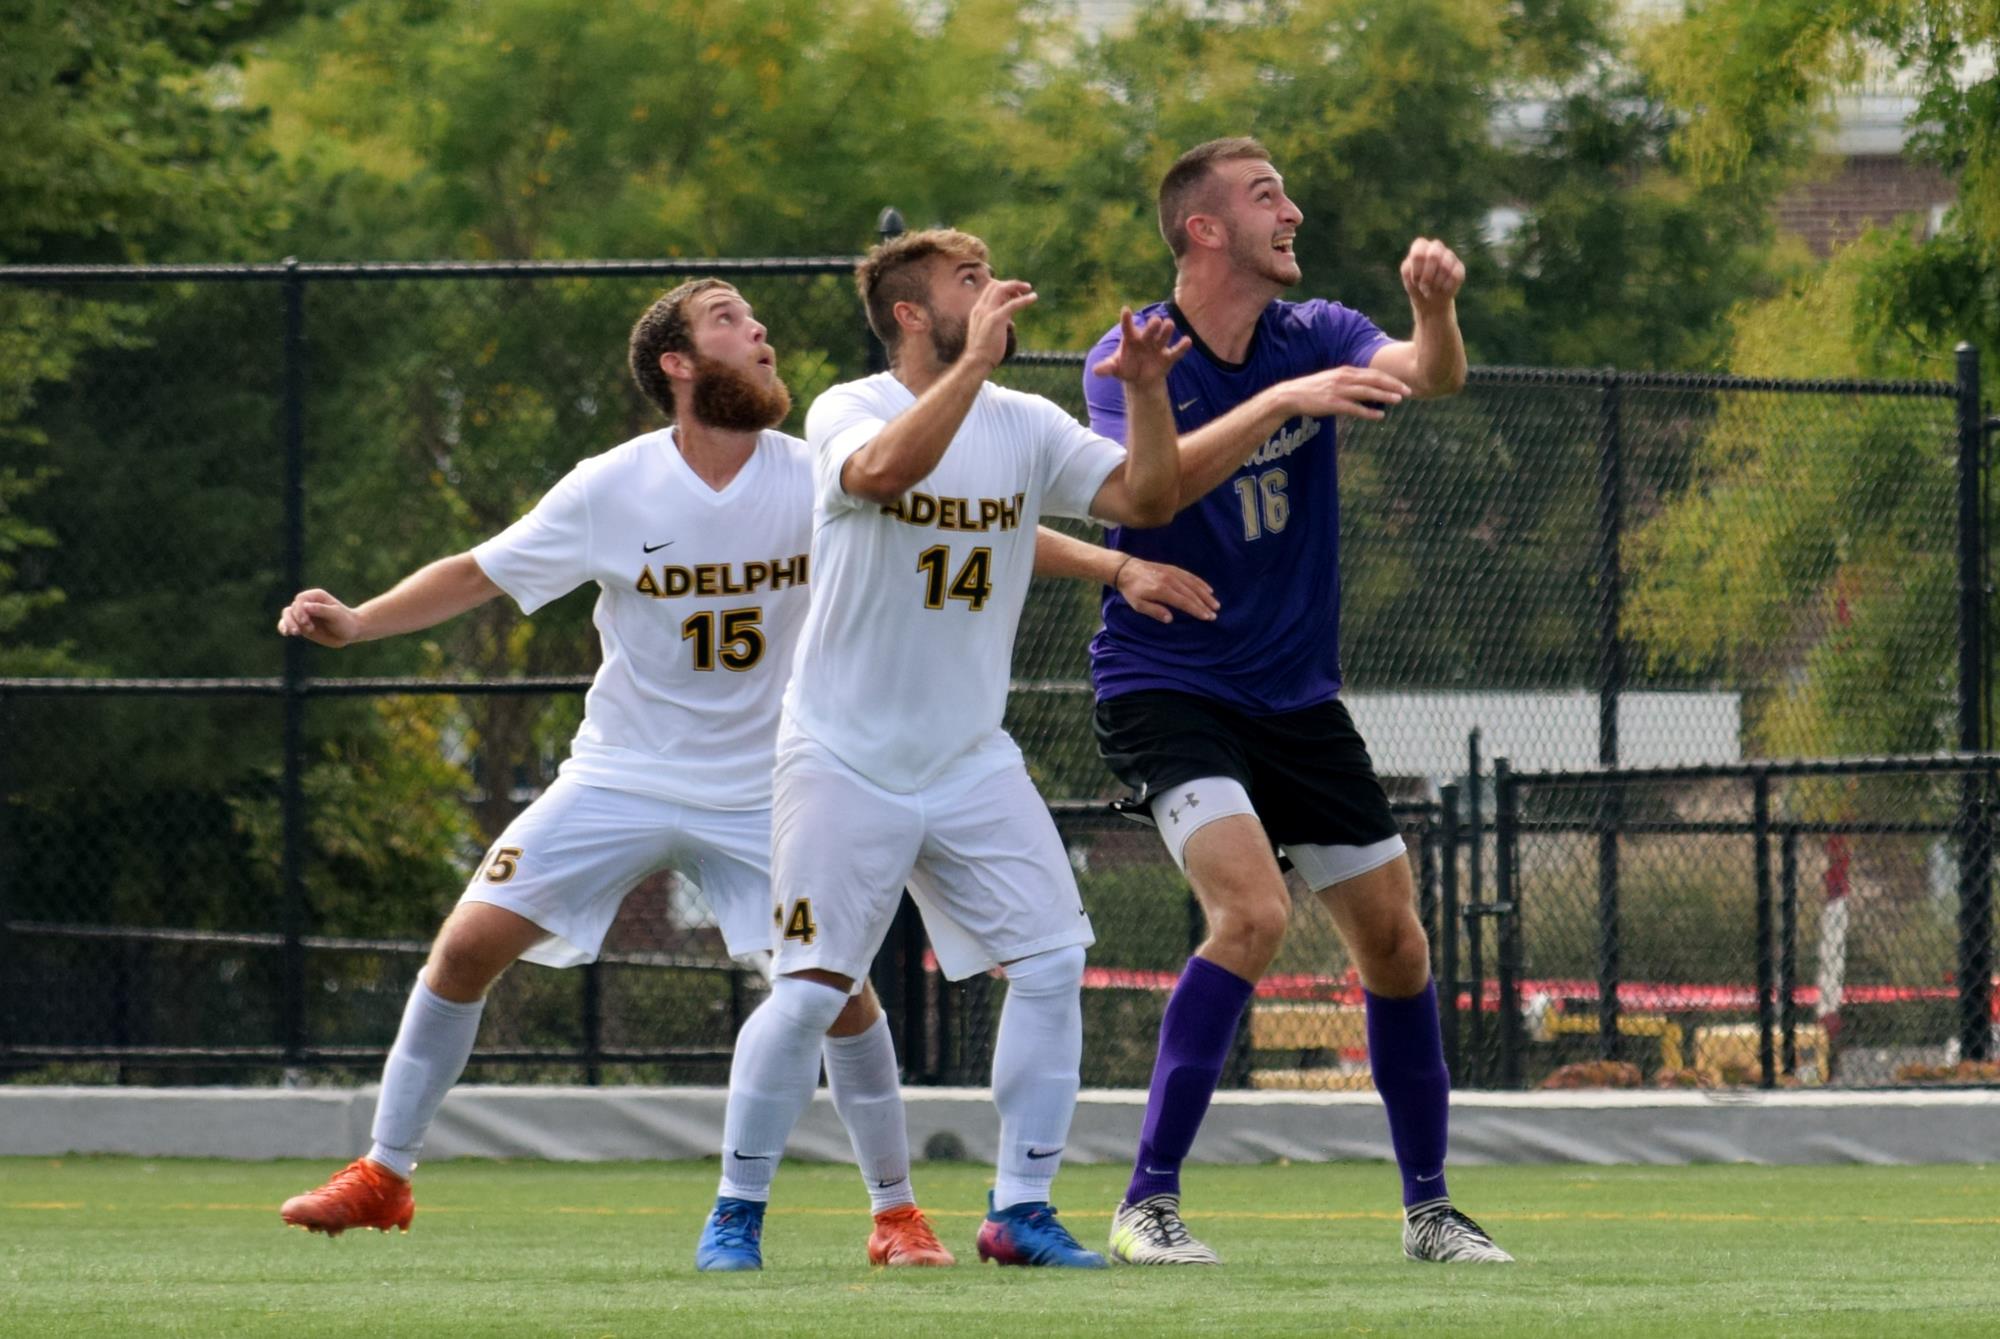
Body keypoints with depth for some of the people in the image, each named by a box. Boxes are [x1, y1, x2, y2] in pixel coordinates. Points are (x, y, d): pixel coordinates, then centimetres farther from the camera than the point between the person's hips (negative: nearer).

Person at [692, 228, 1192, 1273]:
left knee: (1052, 960, -6)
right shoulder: (847, 413, -10)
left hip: (972, 759, 5)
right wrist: (976, 357, -34)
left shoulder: (1026, 428, 5)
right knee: (812, 990, -7)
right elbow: (887, 467, -33)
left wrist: (1146, 392, -18)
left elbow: (1147, 498, -3)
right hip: (846, 757, -5)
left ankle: (1021, 1208, 3)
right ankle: (736, 1214, 8)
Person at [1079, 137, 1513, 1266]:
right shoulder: (1131, 359, -10)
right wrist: (1281, 402, -37)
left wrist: (1436, 310, -37)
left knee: (1397, 943, 6)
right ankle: (1149, 1204, -20)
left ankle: (1429, 1207, 24)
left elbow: (1435, 375, -16)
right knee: (1254, 911, -25)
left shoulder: (1313, 336, 2)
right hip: (1166, 690, -5)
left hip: (1298, 697, 5)